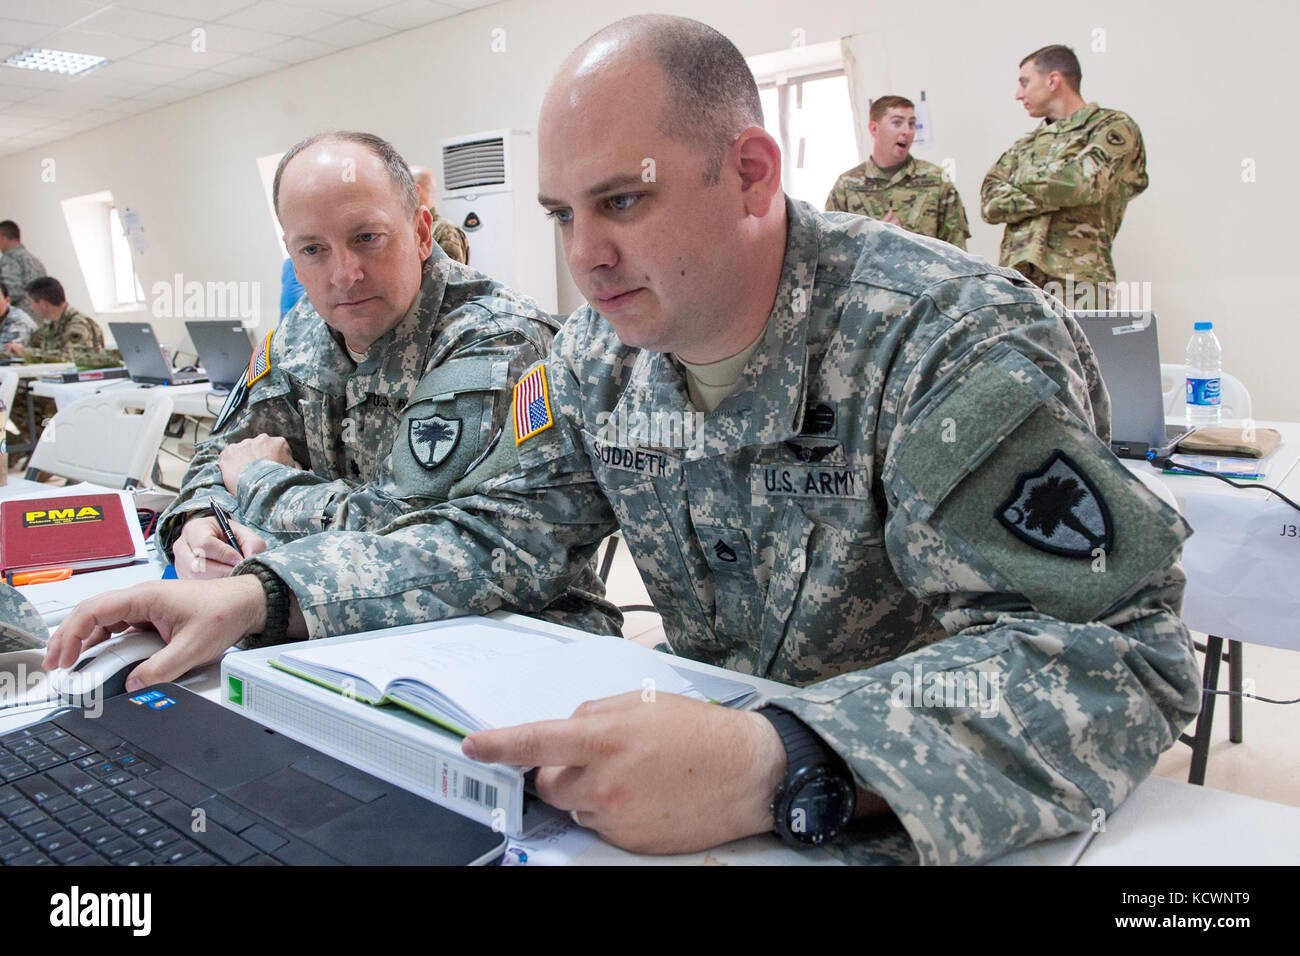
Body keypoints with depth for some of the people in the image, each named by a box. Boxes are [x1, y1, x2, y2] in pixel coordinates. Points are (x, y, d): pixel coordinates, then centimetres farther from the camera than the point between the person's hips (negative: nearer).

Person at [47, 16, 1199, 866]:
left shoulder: (954, 337, -22)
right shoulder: (601, 350, -1)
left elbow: (1115, 648, -28)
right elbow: (499, 537, 4)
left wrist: (782, 770, -43)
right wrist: (260, 595, -10)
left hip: (935, 821, -4)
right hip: (715, 726, 5)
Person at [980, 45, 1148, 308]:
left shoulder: (1114, 126, 8)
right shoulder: (1026, 144, 25)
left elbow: (1086, 180, -11)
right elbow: (990, 202, 10)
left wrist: (1027, 182, 4)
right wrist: (1050, 193, -3)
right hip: (1016, 279, 4)